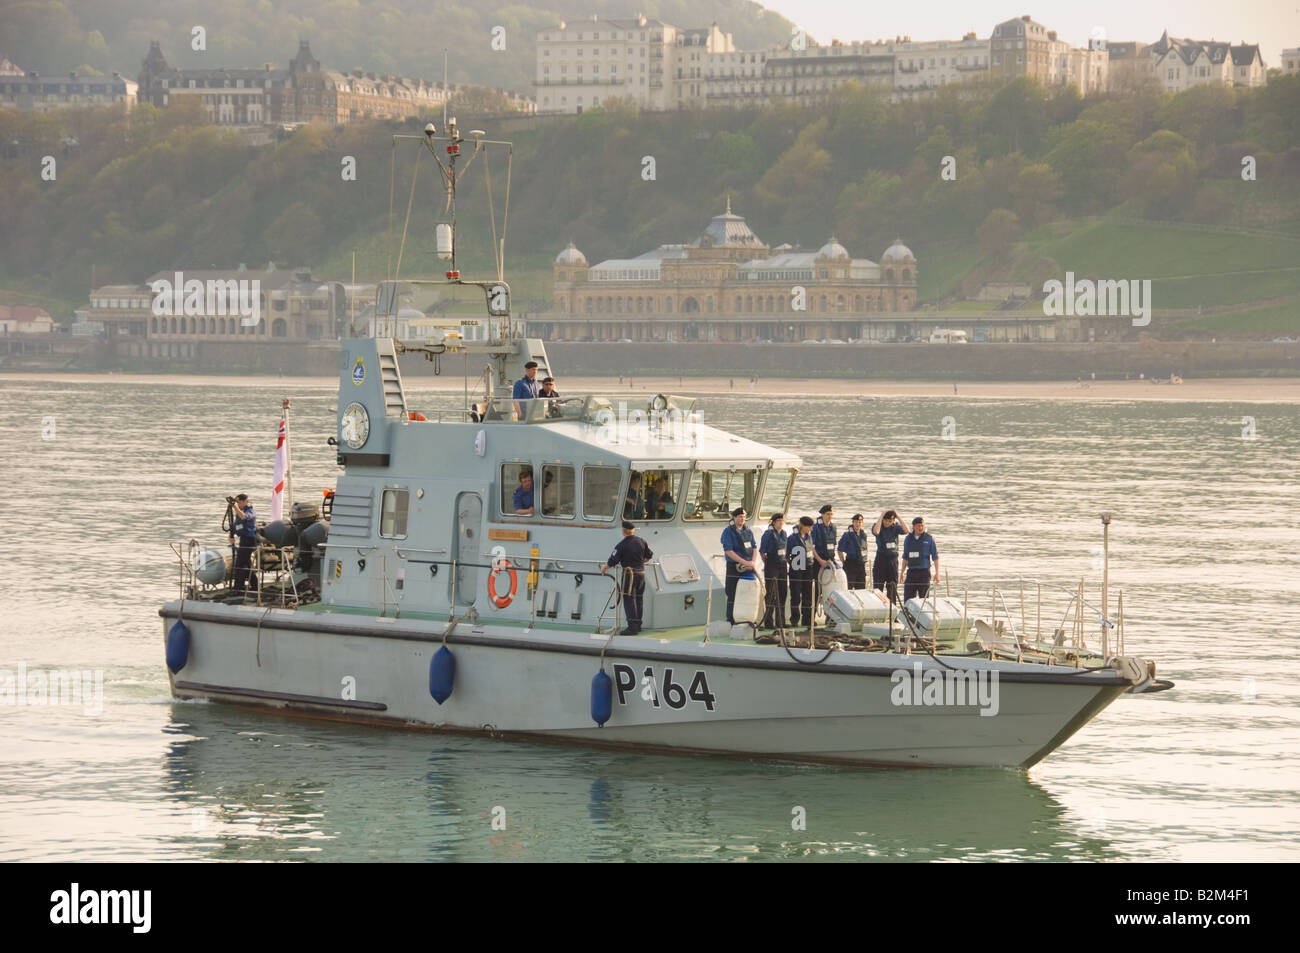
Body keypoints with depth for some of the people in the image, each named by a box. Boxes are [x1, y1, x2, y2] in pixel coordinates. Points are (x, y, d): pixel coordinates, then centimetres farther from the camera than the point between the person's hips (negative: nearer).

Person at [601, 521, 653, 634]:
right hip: (641, 572, 7)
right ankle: (638, 624, 21)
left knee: (629, 600, -6)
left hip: (629, 573, -7)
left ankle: (632, 626, -14)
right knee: (638, 599, 15)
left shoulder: (622, 545, -14)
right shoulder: (641, 541, 6)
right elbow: (649, 555, 19)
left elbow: (613, 561, -12)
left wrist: (604, 568, 6)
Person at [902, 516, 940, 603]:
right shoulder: (908, 539, 9)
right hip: (911, 572, 3)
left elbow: (935, 557, 0)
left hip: (924, 572, -3)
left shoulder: (929, 539, 0)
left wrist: (937, 573, -7)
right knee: (908, 598, -2)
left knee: (924, 598, -1)